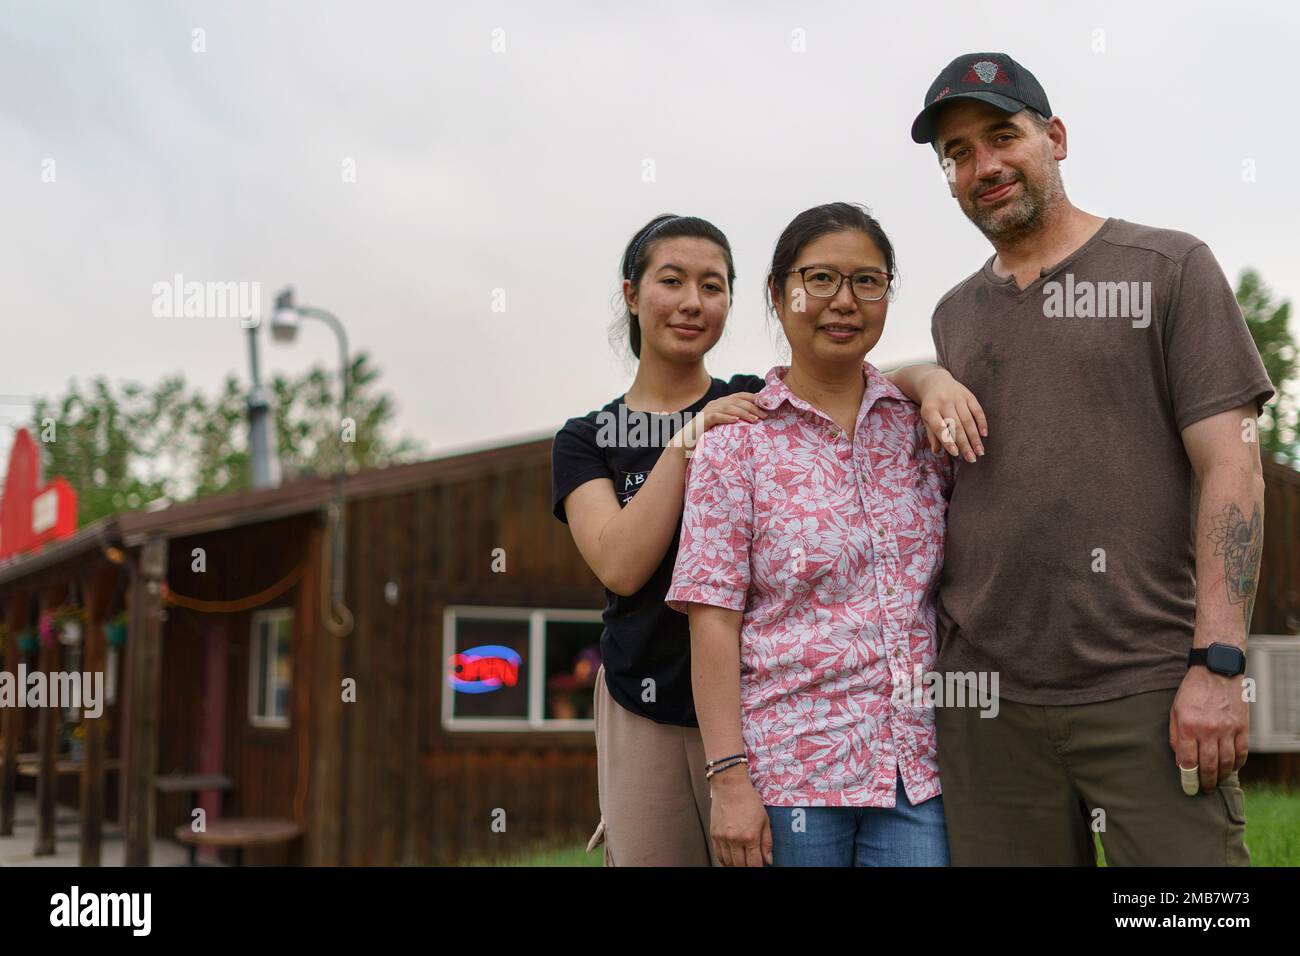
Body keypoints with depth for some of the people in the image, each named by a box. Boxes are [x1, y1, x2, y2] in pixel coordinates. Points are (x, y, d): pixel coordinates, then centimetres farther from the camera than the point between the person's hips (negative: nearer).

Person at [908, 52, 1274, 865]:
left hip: (1147, 690, -3)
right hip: (986, 690, 4)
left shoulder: (1170, 269, 4)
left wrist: (1218, 663, -12)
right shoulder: (955, 316, 16)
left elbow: (1230, 467, -4)